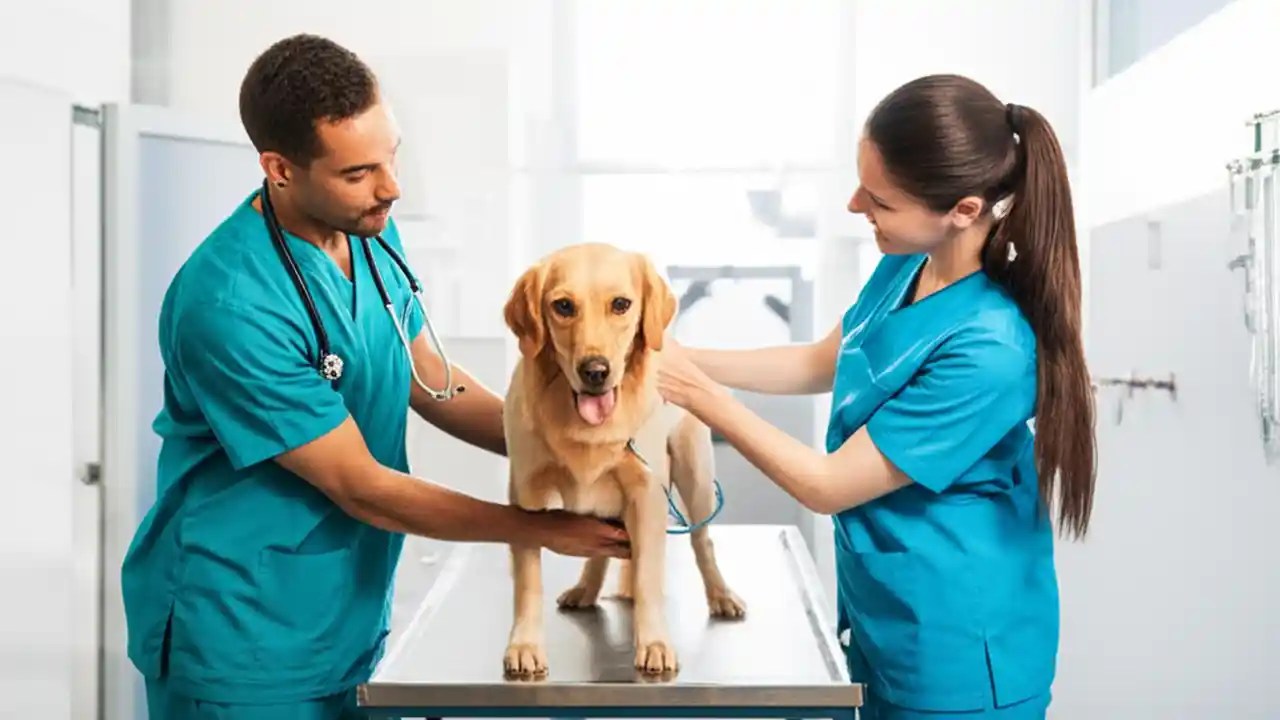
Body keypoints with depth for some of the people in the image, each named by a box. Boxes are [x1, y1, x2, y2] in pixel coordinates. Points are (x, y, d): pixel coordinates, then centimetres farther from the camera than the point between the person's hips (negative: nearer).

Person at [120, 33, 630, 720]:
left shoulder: (372, 231, -2)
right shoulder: (230, 307, -27)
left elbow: (424, 375, 13)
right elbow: (361, 488, -20)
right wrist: (542, 528, -13)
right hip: (243, 642, -7)